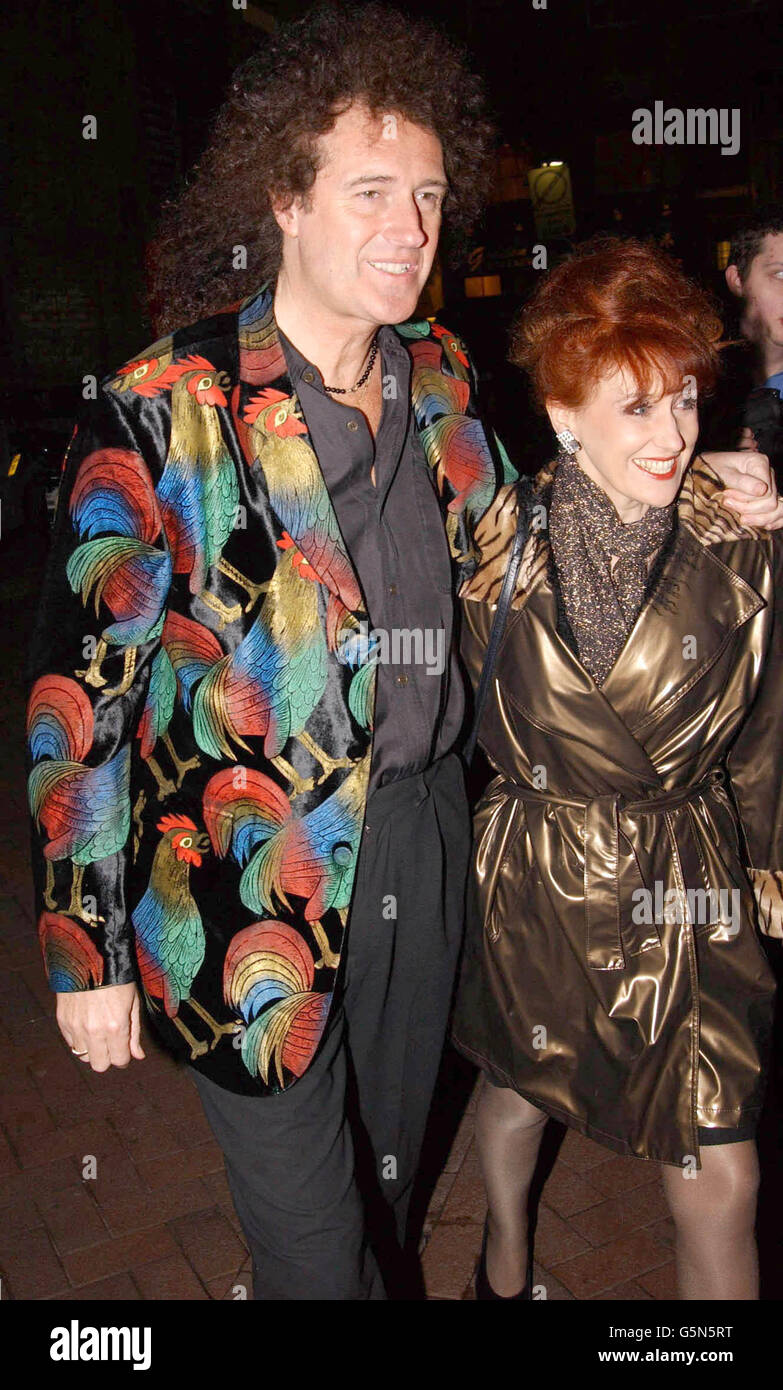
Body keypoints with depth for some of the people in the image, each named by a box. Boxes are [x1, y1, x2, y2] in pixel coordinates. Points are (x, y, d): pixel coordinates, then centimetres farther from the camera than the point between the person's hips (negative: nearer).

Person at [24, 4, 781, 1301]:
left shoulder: (441, 378, 3)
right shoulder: (165, 409, -15)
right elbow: (81, 692, -12)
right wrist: (87, 951, -9)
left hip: (423, 835, 6)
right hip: (255, 881, -5)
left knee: (389, 1166, 27)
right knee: (311, 1240, 11)